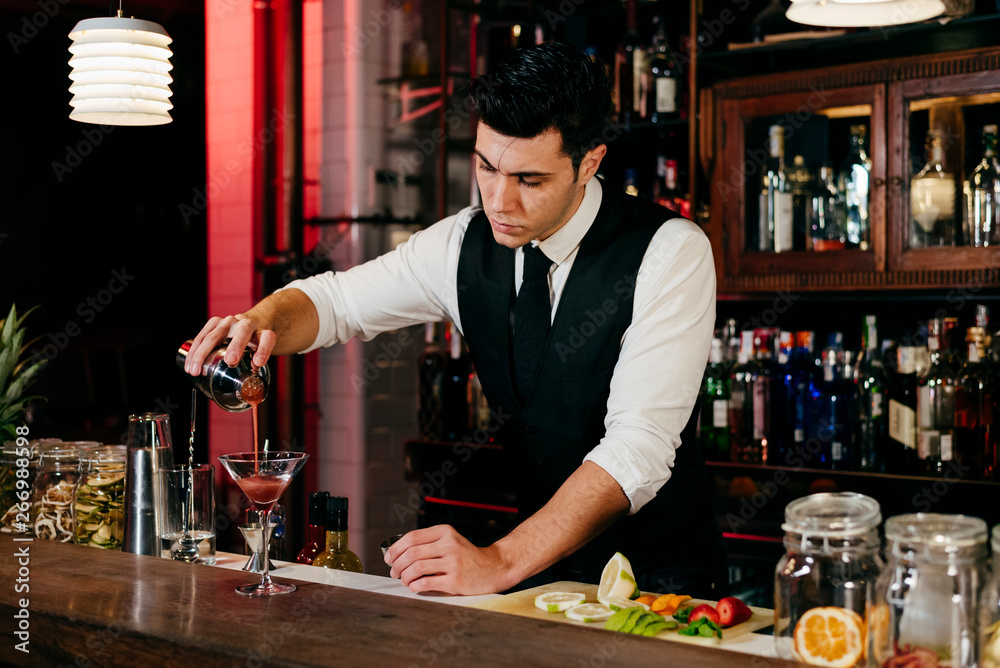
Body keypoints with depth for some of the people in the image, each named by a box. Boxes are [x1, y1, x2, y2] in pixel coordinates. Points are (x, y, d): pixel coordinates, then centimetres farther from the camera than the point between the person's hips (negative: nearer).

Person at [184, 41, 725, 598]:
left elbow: (639, 448, -26)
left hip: (663, 583, -4)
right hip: (540, 566, 5)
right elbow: (335, 300, 8)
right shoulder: (468, 243, -3)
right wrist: (265, 319, -16)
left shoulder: (671, 253, -18)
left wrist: (501, 562, -36)